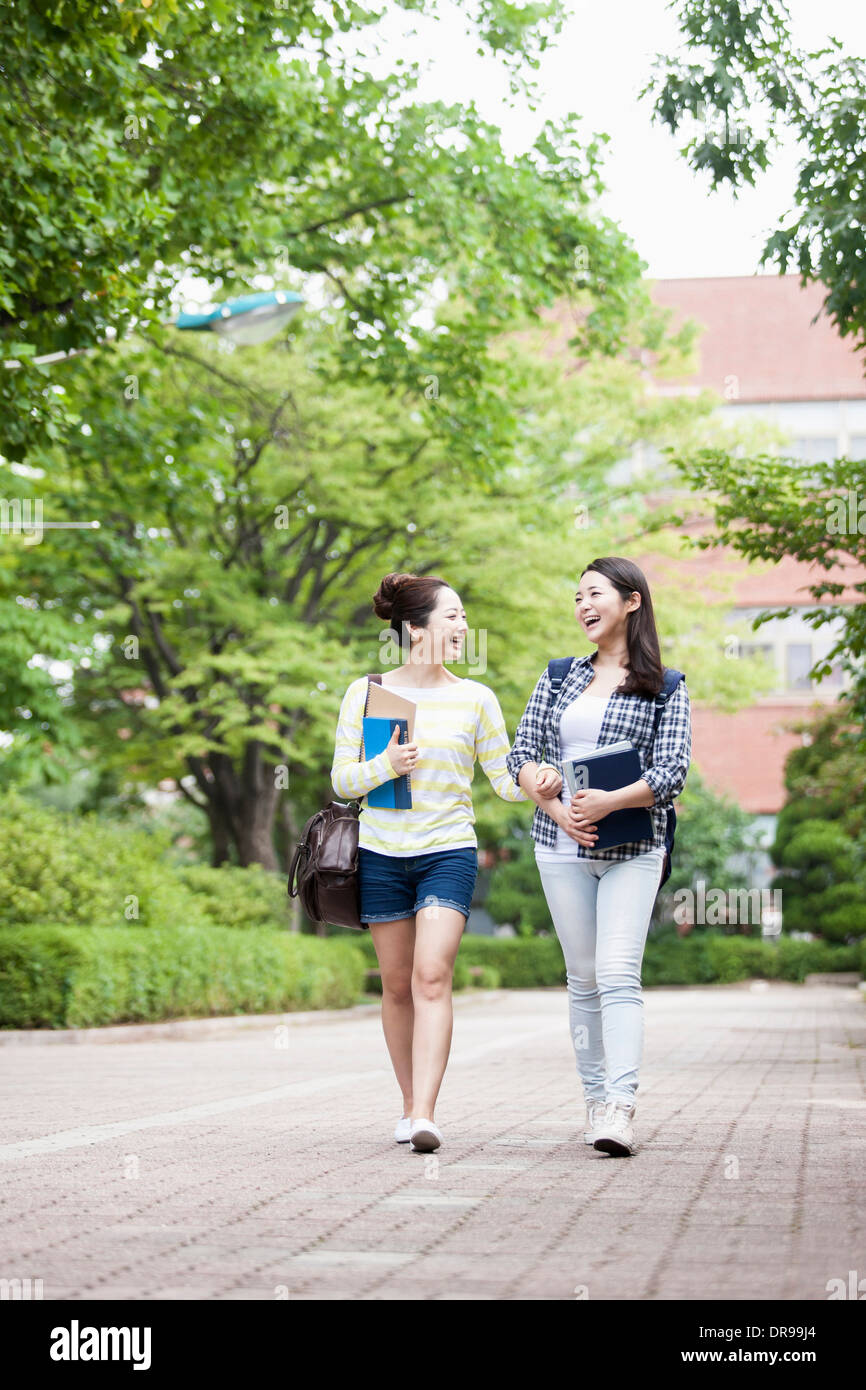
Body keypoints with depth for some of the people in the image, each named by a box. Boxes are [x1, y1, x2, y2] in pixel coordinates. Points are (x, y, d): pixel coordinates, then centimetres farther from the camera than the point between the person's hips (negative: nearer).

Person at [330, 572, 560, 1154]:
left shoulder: (476, 699, 4)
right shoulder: (366, 693, 3)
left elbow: (504, 776, 4)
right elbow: (342, 779, 4)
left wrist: (533, 785, -18)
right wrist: (385, 765, -16)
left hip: (449, 850, -1)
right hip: (381, 852, 1)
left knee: (432, 977, -15)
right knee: (397, 984, 6)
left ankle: (425, 1116, -22)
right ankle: (410, 1103, 21)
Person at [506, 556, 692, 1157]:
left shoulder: (665, 689, 2)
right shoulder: (559, 678, 12)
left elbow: (672, 773, -7)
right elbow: (521, 755, 8)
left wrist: (609, 801, -21)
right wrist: (557, 808, -9)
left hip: (632, 848, -3)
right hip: (562, 846, 4)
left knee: (618, 974, -15)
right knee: (584, 977, 6)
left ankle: (622, 1107, -21)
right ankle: (596, 1098, 13)